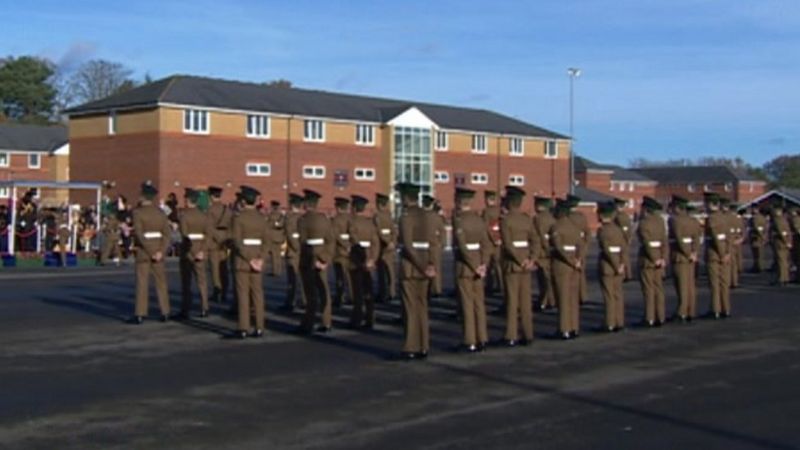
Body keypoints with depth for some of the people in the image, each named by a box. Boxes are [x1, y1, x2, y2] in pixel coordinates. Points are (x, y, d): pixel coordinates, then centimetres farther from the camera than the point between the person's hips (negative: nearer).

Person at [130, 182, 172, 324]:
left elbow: (139, 233, -20)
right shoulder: (161, 212, 5)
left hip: (143, 250, -5)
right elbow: (166, 233, -3)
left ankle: (140, 315, -4)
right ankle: (165, 312, 13)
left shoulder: (138, 212, -11)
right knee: (161, 281, 11)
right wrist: (161, 251, -11)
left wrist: (150, 251, -18)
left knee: (142, 283, -3)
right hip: (158, 249, 5)